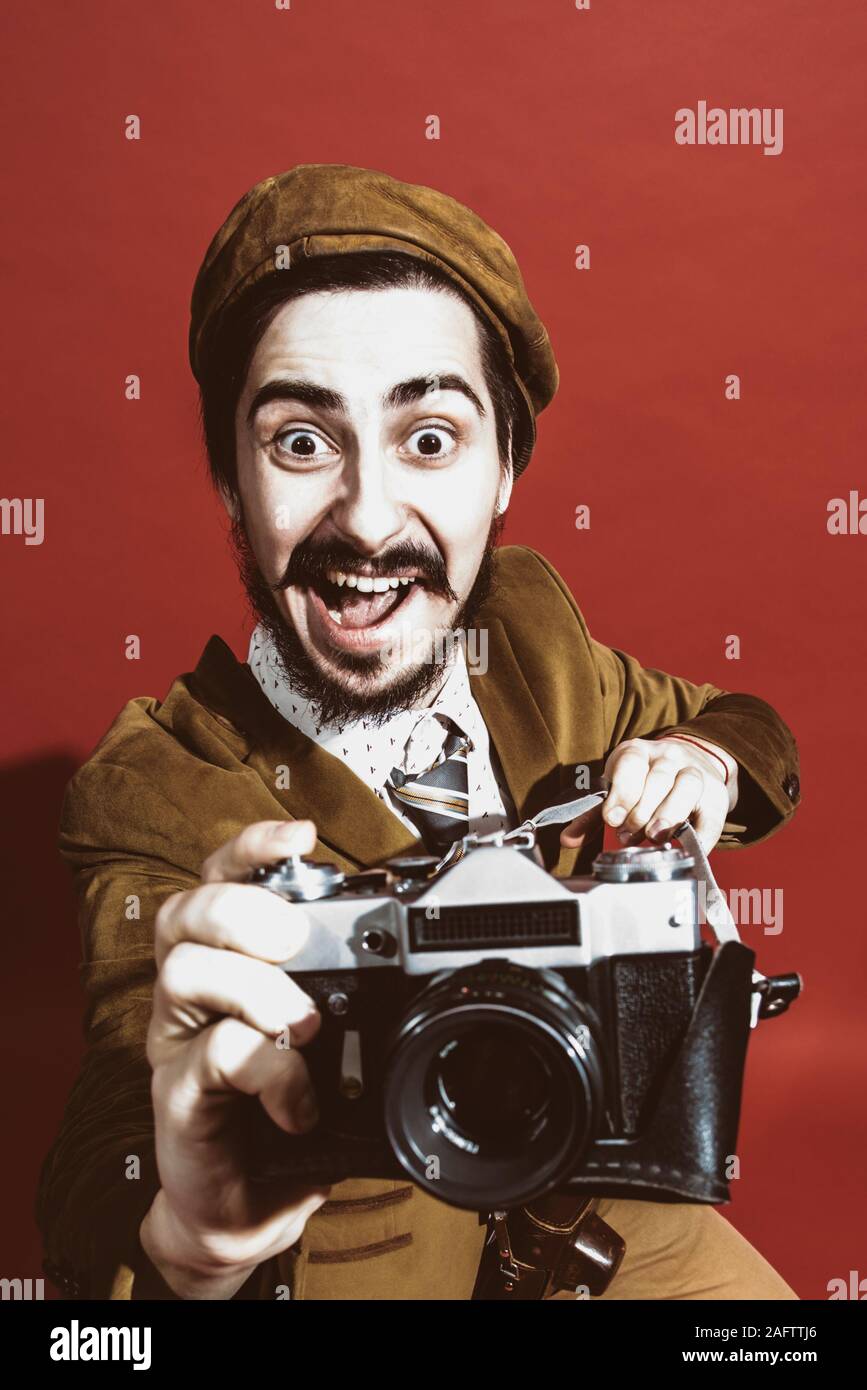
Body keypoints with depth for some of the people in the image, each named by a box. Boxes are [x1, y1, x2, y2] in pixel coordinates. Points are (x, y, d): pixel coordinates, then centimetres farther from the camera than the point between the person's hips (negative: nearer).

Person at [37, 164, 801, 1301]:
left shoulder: (531, 621, -11)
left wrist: (703, 758, -18)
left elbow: (740, 726, 5)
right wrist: (191, 1247, -53)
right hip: (391, 1264, -3)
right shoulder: (152, 799, -25)